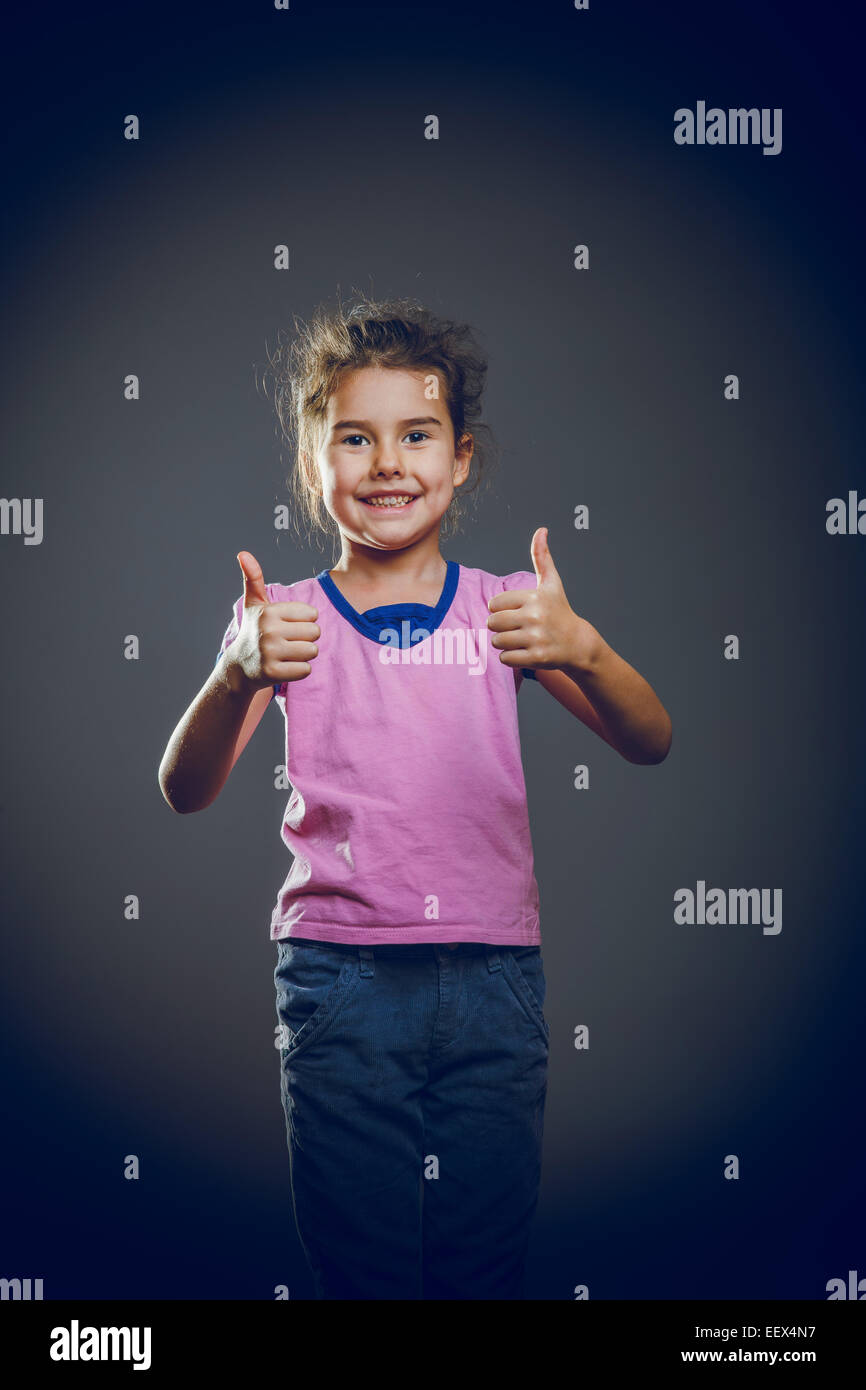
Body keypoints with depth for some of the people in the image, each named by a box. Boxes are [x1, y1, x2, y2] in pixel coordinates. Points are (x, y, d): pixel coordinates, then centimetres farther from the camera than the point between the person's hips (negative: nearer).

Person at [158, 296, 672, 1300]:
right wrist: (237, 676, -29)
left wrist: (580, 650, -27)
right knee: (362, 1268, 6)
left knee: (486, 1263, 8)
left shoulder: (504, 609, 5)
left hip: (492, 979, 1)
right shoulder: (287, 619, 3)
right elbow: (185, 792, -8)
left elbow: (649, 744, -5)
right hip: (340, 979, -1)